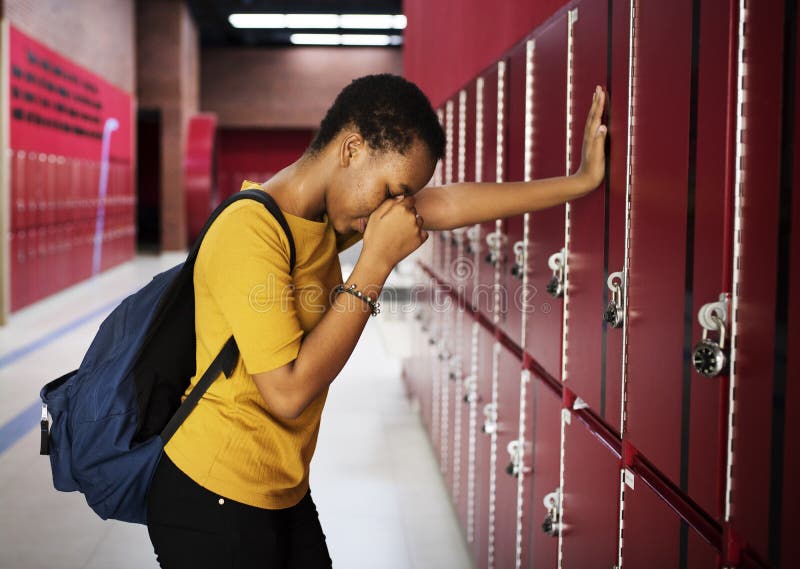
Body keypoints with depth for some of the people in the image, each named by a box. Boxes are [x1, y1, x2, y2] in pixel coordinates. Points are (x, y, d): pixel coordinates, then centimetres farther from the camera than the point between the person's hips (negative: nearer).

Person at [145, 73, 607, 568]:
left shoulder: (328, 214, 3)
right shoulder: (249, 234, -23)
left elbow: (448, 203, 5)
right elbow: (289, 393, -27)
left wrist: (580, 182, 7)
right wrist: (377, 262, -24)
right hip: (215, 504, -8)